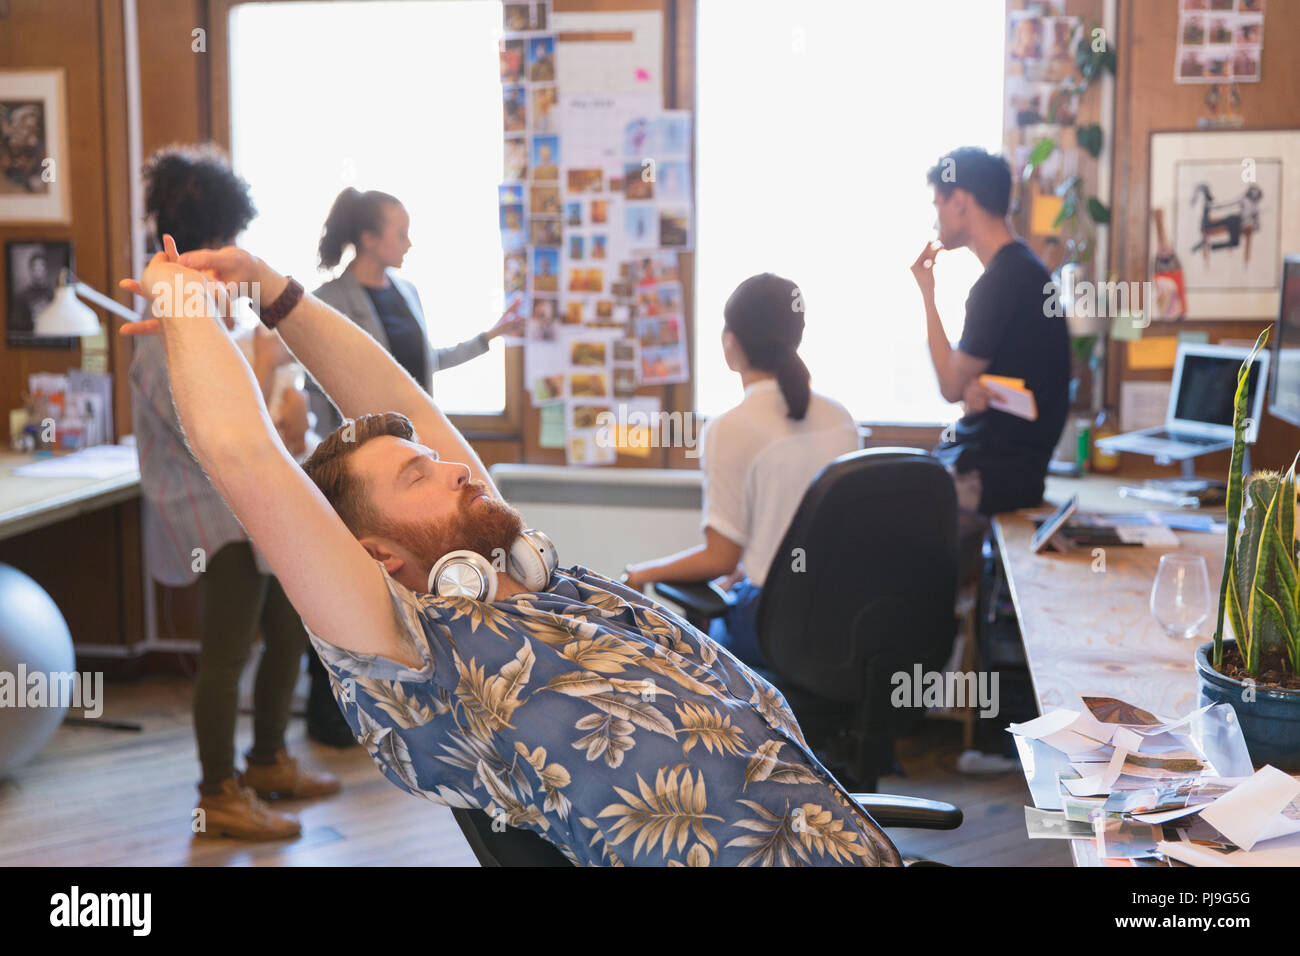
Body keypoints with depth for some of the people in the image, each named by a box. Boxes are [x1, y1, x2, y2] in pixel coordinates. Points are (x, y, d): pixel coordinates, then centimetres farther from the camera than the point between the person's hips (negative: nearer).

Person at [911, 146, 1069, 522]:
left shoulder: (1004, 280, -16)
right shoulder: (1019, 268, 16)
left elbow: (951, 386, -9)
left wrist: (927, 294, -1)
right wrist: (973, 389, -8)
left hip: (997, 474, -10)